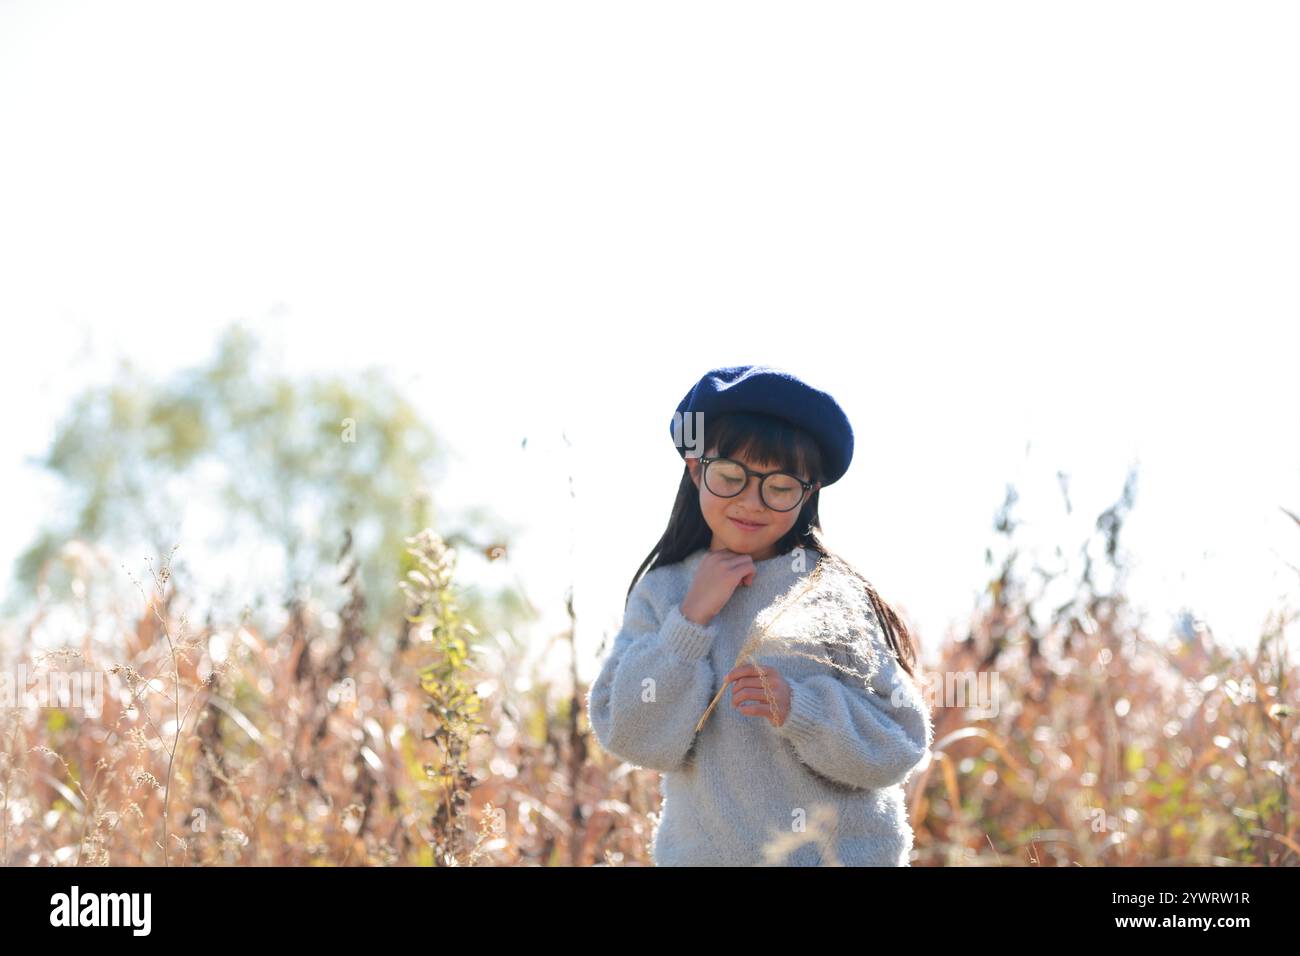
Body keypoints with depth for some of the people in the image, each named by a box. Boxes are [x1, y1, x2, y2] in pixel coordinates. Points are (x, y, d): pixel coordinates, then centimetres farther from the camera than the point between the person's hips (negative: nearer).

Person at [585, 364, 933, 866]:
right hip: (702, 852, 1)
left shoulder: (834, 594, -5)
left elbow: (900, 746, -8)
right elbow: (634, 740, -9)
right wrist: (692, 618, -14)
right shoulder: (662, 593, 0)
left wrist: (799, 710, -22)